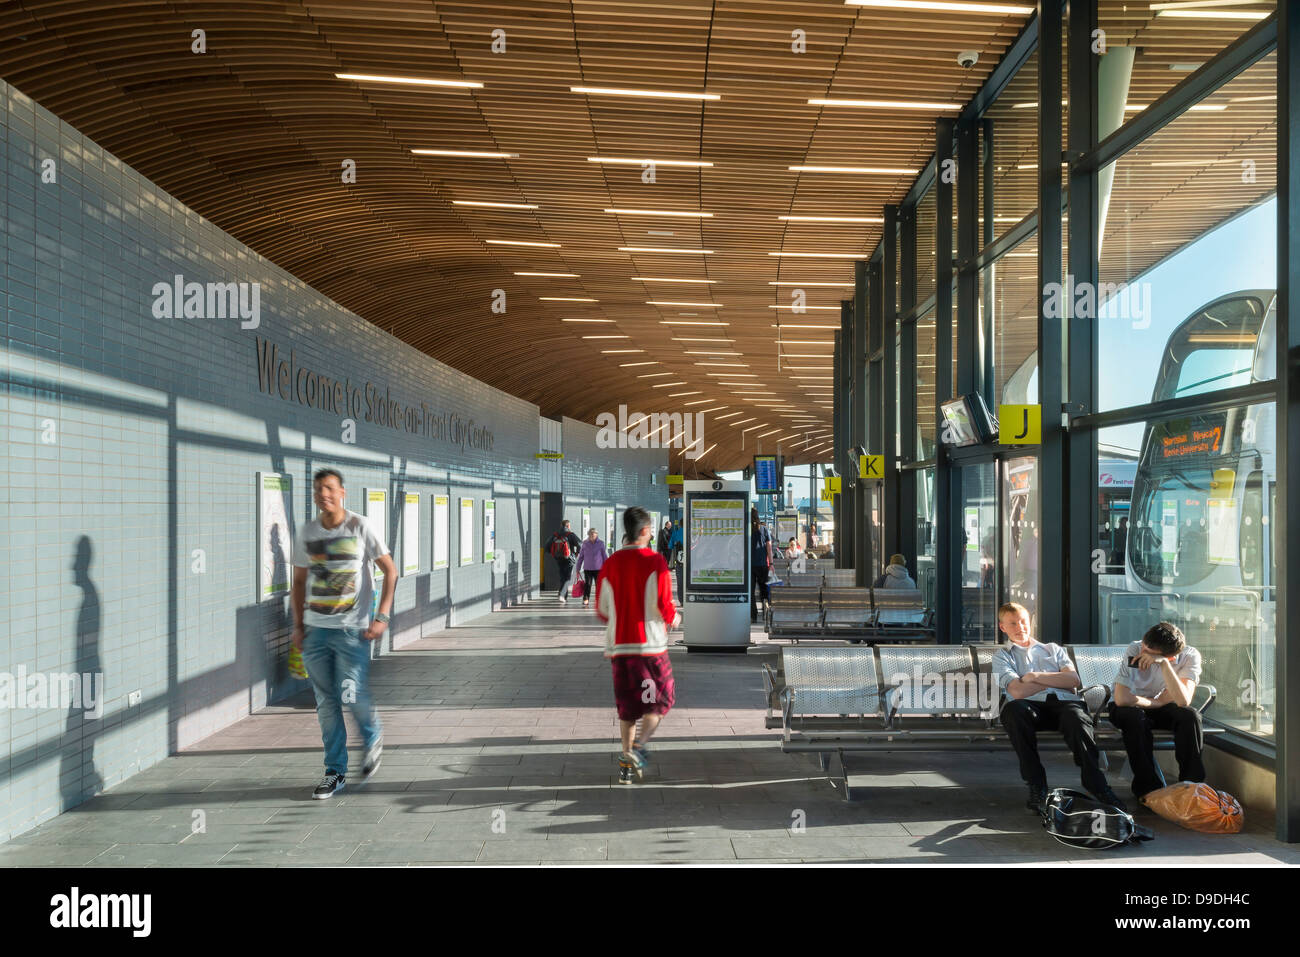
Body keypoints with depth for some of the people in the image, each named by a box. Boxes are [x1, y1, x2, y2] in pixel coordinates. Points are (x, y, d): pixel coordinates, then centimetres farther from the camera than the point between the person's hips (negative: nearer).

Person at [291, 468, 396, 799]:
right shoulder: (306, 532, 8)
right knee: (326, 703, 5)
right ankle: (335, 772, 15)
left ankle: (373, 737, 24)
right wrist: (298, 625, 9)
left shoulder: (360, 527, -3)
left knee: (352, 695, -9)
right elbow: (299, 580, 17)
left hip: (351, 629, -4)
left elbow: (390, 571, -1)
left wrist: (382, 616, -9)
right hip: (315, 629, 4)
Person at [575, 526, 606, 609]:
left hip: (598, 568, 0)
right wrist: (578, 569, 5)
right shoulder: (585, 544, 1)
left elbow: (604, 556, 6)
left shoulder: (601, 544, 0)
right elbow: (580, 556, 6)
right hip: (587, 568, 0)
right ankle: (585, 602, 0)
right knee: (587, 585, -5)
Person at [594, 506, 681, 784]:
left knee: (627, 705, 13)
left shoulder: (610, 563, 4)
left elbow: (602, 610, 8)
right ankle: (639, 746, -7)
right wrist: (673, 619, 10)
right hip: (650, 644, -4)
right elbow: (664, 605, -12)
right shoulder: (655, 561, -9)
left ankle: (626, 764, 12)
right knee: (661, 699, 11)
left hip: (618, 645, 4)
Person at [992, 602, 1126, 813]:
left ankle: (1096, 785, -34)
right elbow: (1017, 692, 3)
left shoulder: (1053, 649, 32)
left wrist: (1036, 677, 4)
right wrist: (1056, 680, 9)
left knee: (1077, 718, -38)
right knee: (1012, 709, -39)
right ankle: (1036, 785, -32)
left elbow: (1074, 681, 12)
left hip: (1065, 701, 1)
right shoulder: (1002, 656, 23)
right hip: (1032, 706, -1)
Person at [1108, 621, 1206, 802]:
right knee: (1134, 717, -34)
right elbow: (1121, 699, -32)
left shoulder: (1190, 656, -21)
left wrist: (1163, 663, -41)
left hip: (1163, 708, 2)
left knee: (1190, 715, -28)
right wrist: (1157, 702, -20)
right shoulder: (1134, 651, -26)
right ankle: (1148, 787, -22)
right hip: (1134, 708, -2)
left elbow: (1184, 701, -34)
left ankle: (1191, 784, -15)